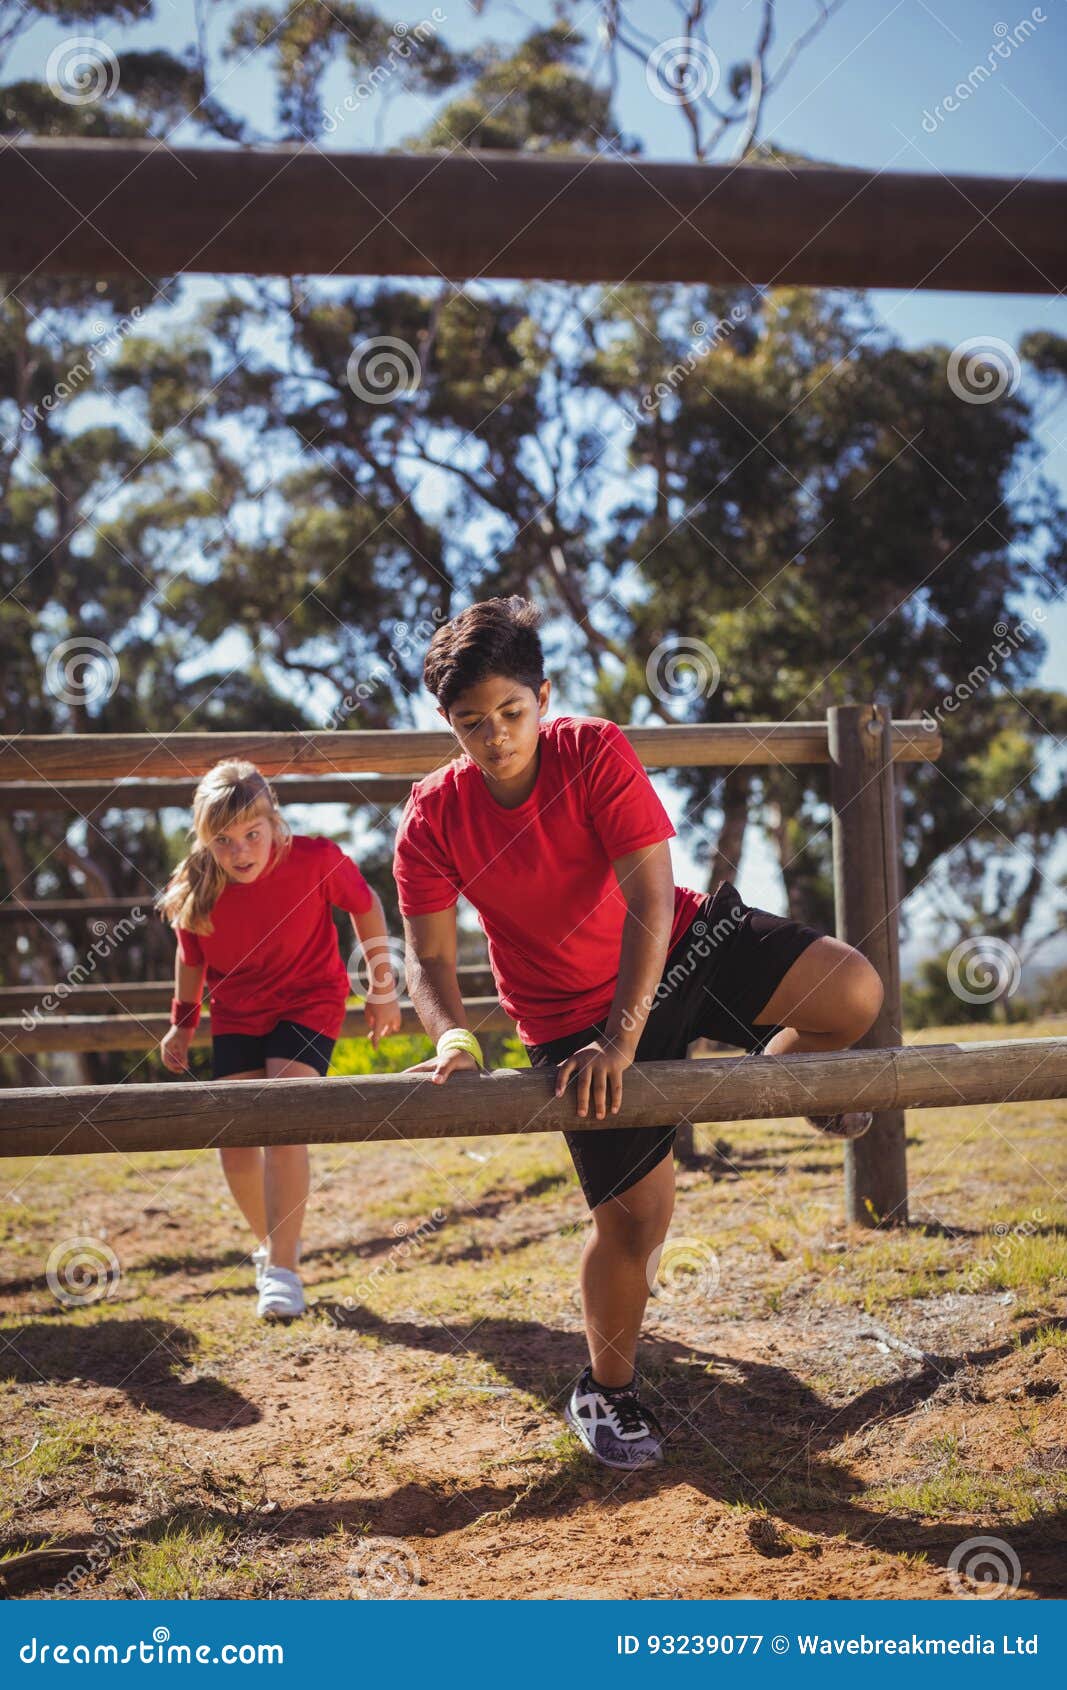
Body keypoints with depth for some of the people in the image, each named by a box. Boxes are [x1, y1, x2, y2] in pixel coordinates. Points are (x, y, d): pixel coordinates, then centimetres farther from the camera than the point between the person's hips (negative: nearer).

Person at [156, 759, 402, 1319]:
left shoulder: (315, 860, -23)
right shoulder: (194, 892, -16)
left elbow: (365, 905, -5)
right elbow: (191, 958, 5)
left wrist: (382, 985, -1)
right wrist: (182, 1024, 10)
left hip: (308, 1005, -3)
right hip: (236, 1016, 3)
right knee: (234, 1143, 1)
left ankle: (282, 1268, -11)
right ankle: (272, 1242, 29)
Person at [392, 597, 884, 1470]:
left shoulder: (596, 751, -19)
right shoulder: (433, 818, -14)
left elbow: (650, 899, -25)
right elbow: (430, 956, -11)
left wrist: (622, 1037, -33)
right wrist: (454, 1036, -33)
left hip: (678, 944, 1)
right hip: (572, 1017, -1)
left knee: (854, 991, -19)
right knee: (636, 1211, -4)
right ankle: (606, 1391, 21)